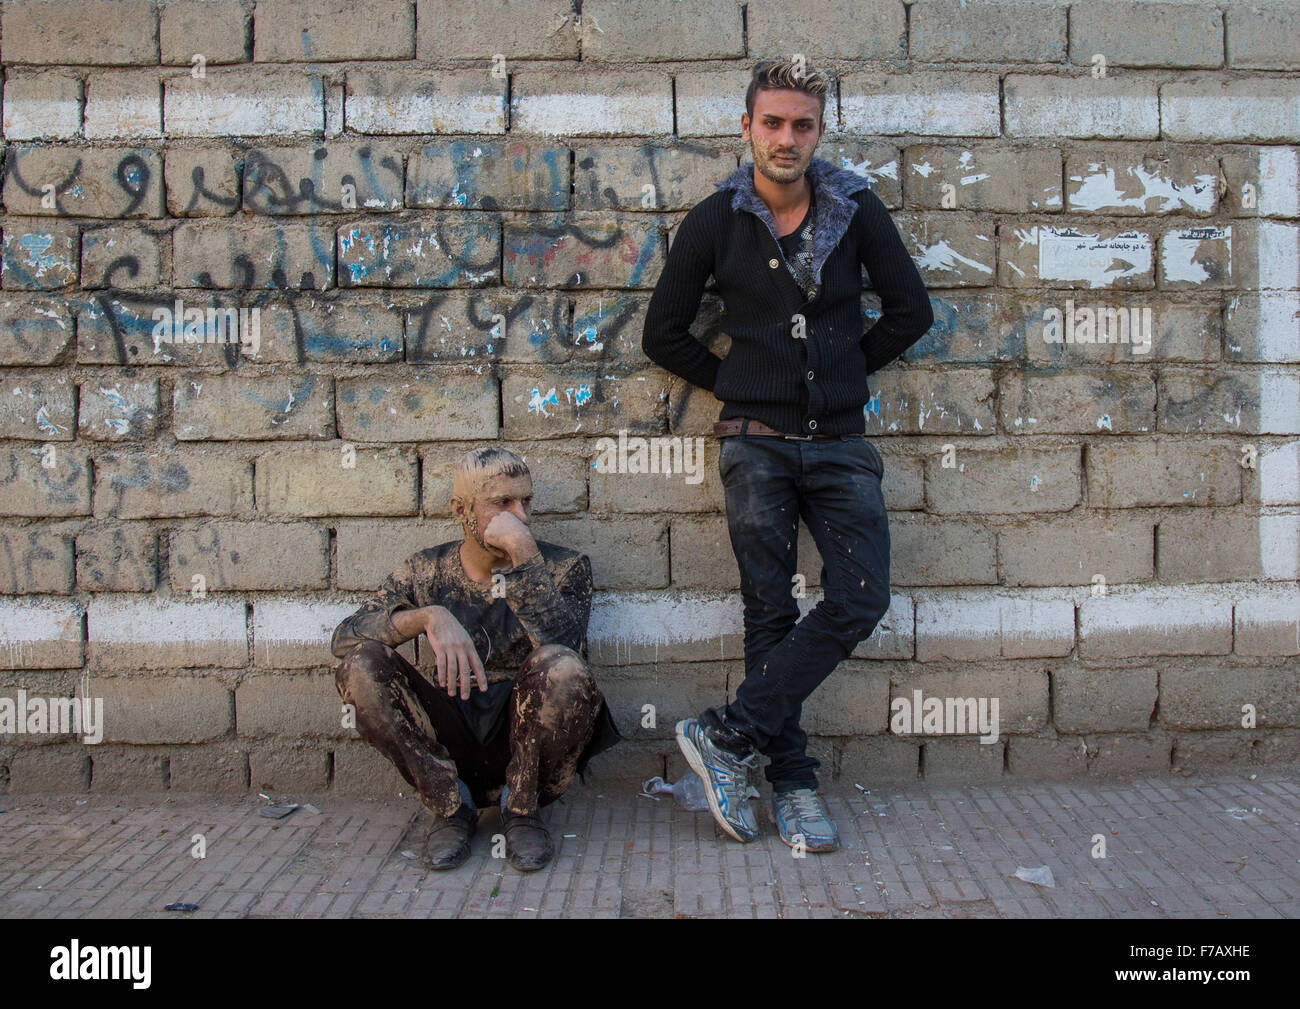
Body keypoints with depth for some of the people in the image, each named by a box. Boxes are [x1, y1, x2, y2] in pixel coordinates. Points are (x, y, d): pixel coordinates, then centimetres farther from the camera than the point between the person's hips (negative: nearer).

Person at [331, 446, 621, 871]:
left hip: (527, 737, -2)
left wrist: (523, 552, -25)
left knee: (561, 667, -33)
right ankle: (451, 805, -7)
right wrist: (427, 617, -24)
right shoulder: (427, 572, 4)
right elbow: (344, 636, -8)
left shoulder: (564, 568, -1)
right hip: (452, 745, 2)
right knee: (360, 664, -19)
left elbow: (563, 642, -21)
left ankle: (522, 808, -9)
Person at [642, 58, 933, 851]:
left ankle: (727, 736, -1)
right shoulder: (715, 221, 1)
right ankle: (793, 779, 13)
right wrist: (736, 384, 6)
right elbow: (665, 332, 8)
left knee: (860, 600, -11)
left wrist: (846, 368, 7)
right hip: (757, 443, -1)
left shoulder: (857, 209, 3)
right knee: (771, 612, 2)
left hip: (841, 442, 2)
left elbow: (911, 311, 10)